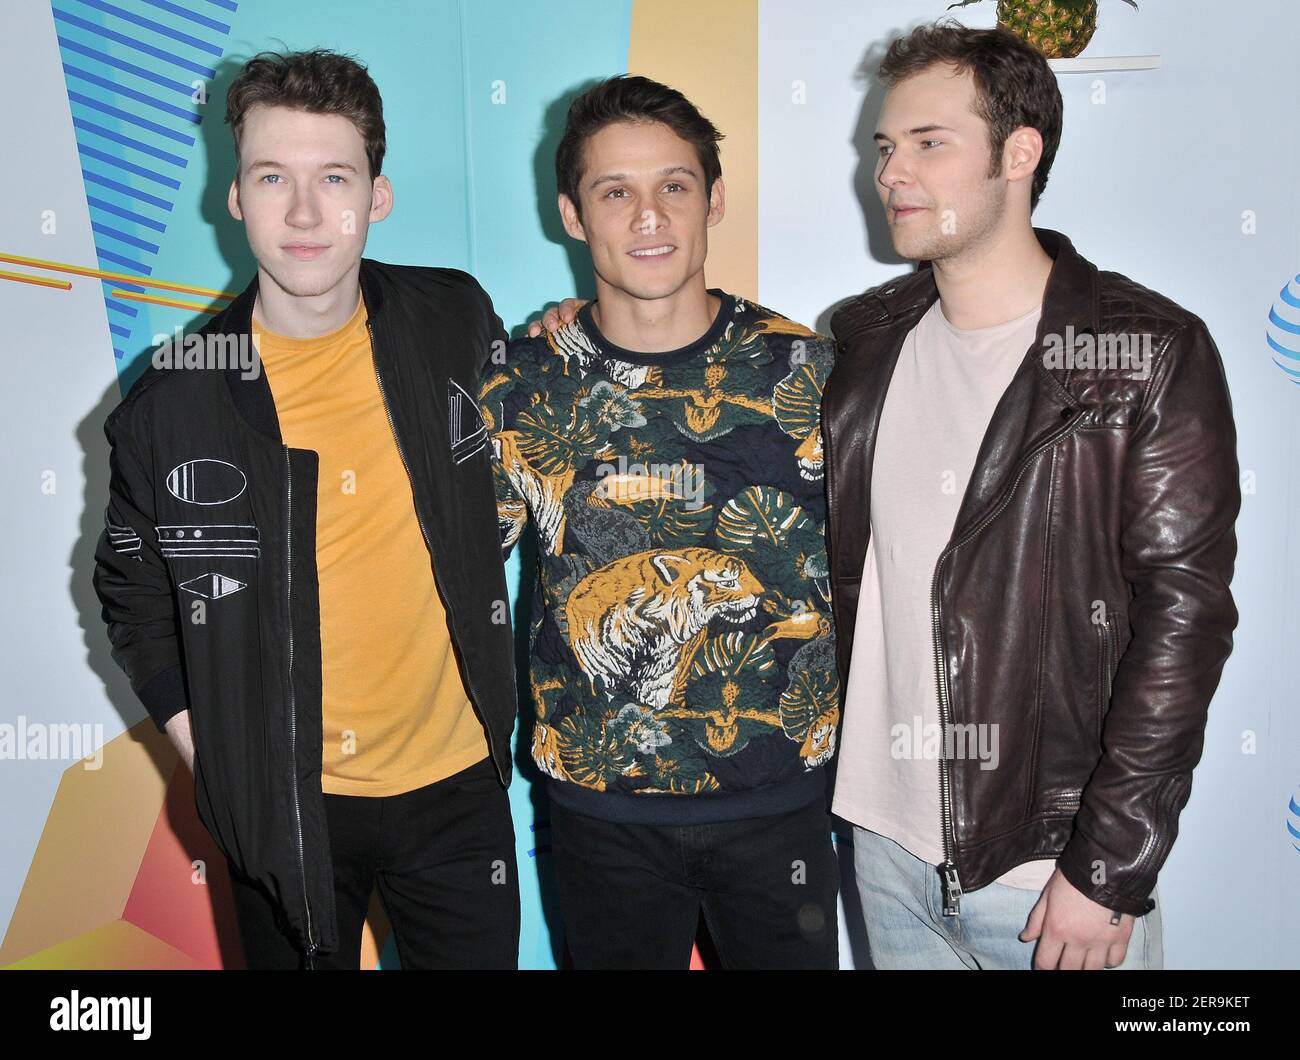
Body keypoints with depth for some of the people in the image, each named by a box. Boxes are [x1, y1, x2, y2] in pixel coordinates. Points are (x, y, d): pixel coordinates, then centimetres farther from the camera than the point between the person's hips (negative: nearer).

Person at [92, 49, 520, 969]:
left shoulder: (457, 322, -7)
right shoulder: (173, 405, -10)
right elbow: (133, 593, 4)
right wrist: (209, 756, -1)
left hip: (456, 782, 1)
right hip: (283, 802, -1)